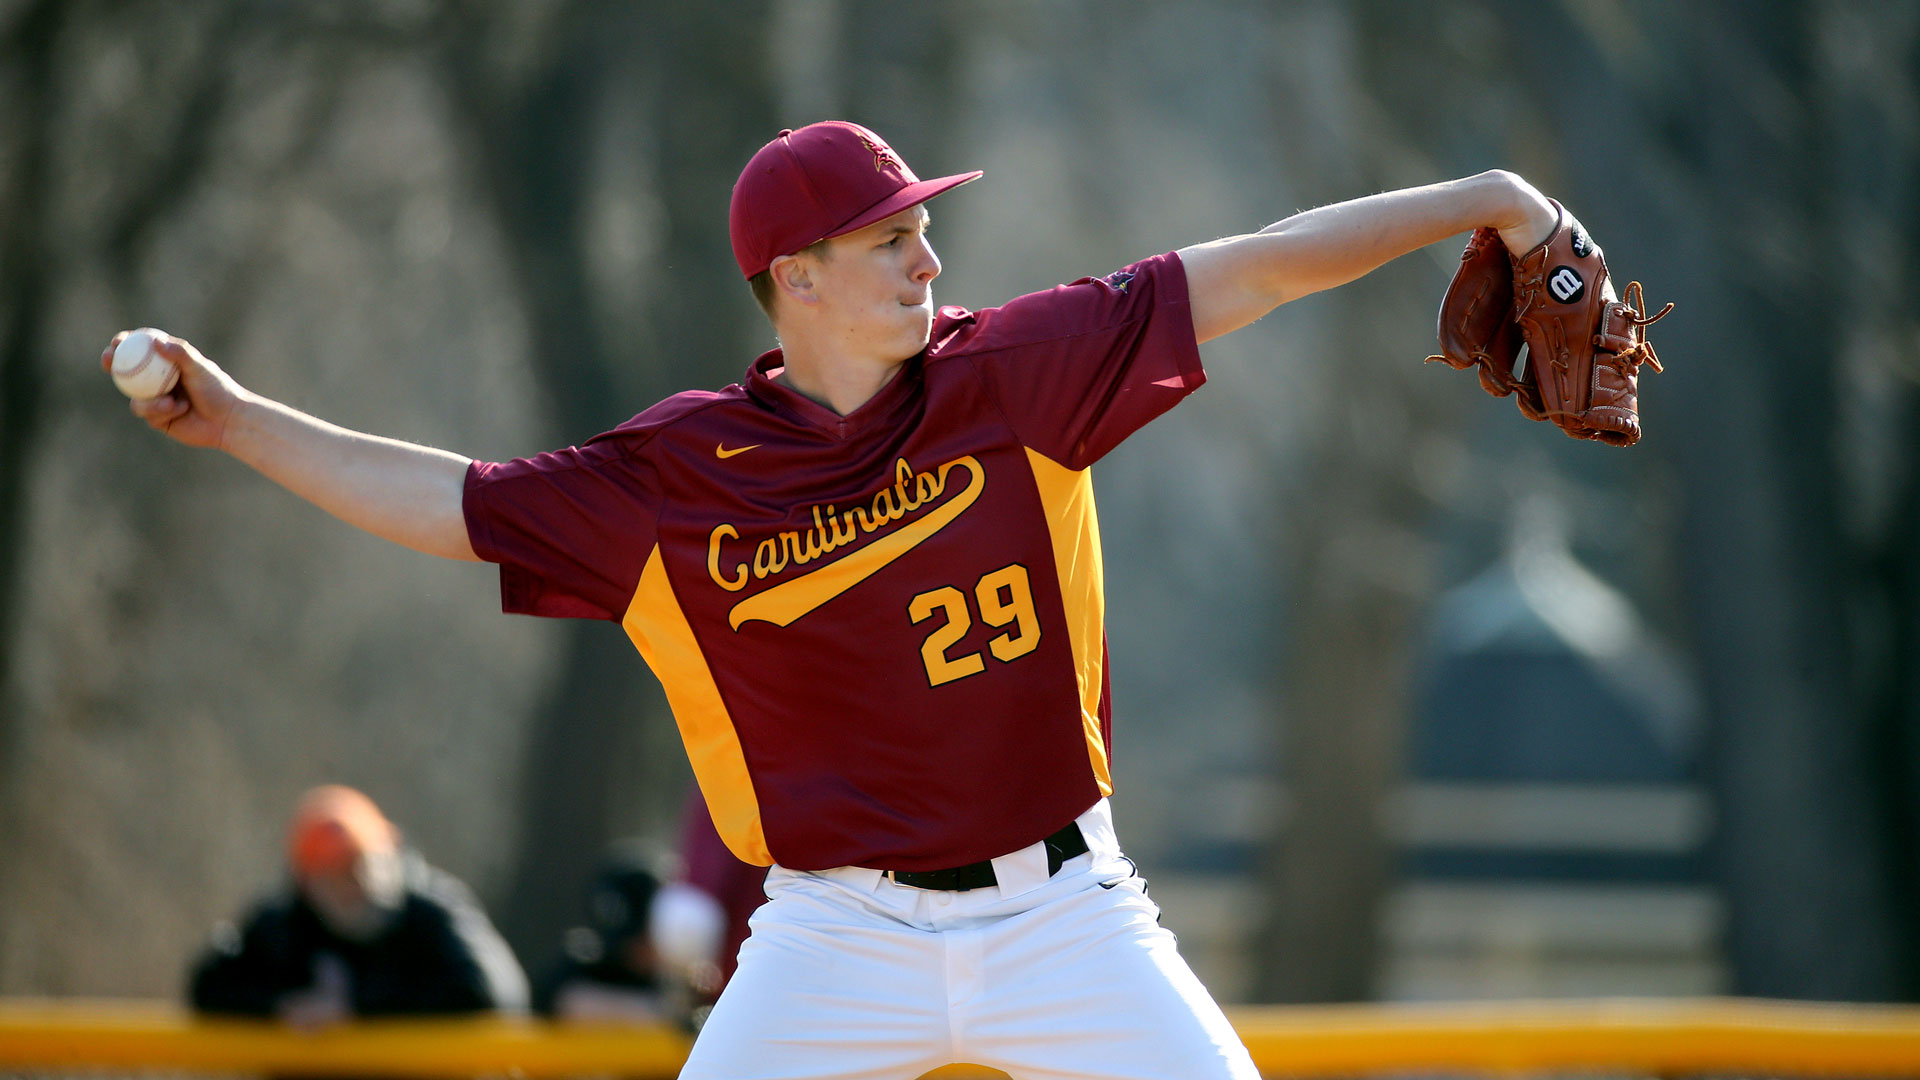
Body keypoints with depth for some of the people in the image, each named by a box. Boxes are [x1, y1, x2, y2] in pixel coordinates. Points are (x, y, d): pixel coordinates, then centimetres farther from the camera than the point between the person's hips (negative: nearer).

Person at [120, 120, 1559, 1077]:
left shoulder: (1010, 375, -4)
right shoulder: (677, 477, -4)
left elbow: (1254, 274, -5)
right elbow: (452, 504, 3)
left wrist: (1477, 203, -8)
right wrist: (236, 420, -2)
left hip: (1060, 913, 1)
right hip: (840, 936, -1)